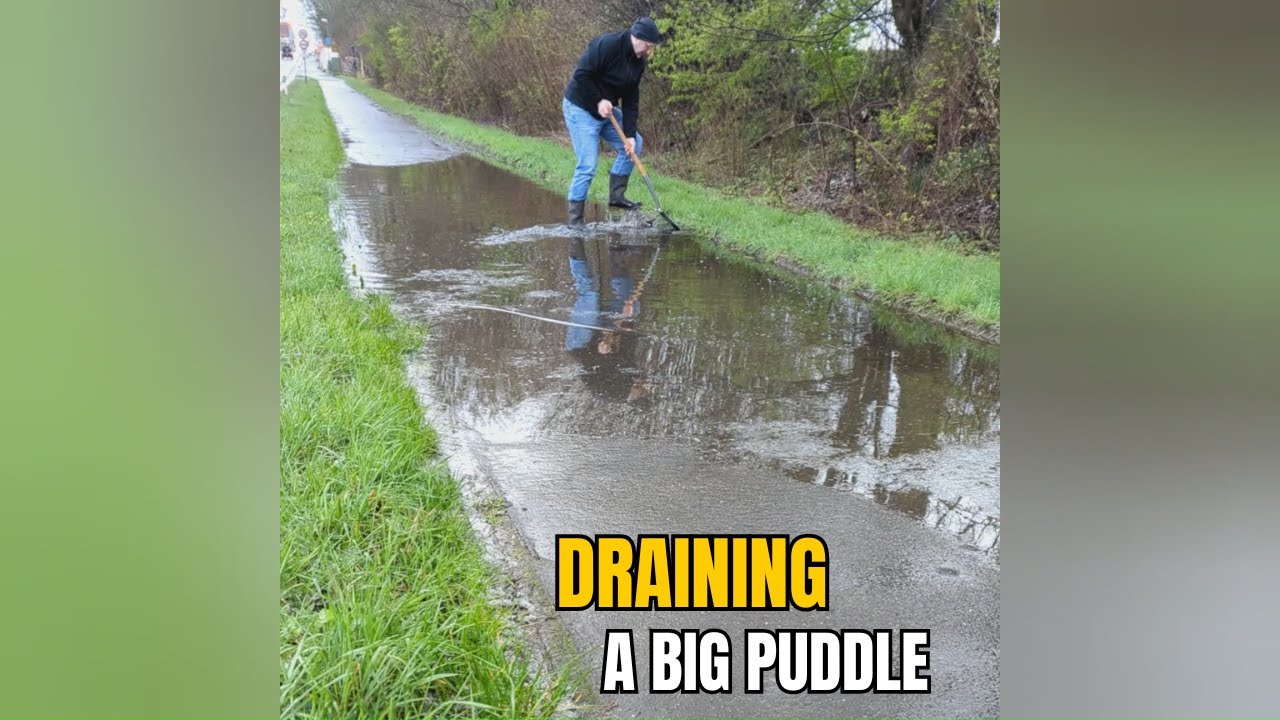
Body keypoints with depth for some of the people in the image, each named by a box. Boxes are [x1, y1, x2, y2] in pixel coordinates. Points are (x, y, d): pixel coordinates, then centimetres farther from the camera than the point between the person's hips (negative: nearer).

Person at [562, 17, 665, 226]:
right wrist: (599, 100, -22)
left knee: (635, 143, 10)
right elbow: (581, 75, -24)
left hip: (607, 110, 9)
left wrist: (630, 134, -6)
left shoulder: (638, 60, 2)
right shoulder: (607, 45, -23)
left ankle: (616, 195, 18)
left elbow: (631, 99, 1)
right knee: (587, 166, -12)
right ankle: (574, 220, -3)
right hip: (581, 109, -9)